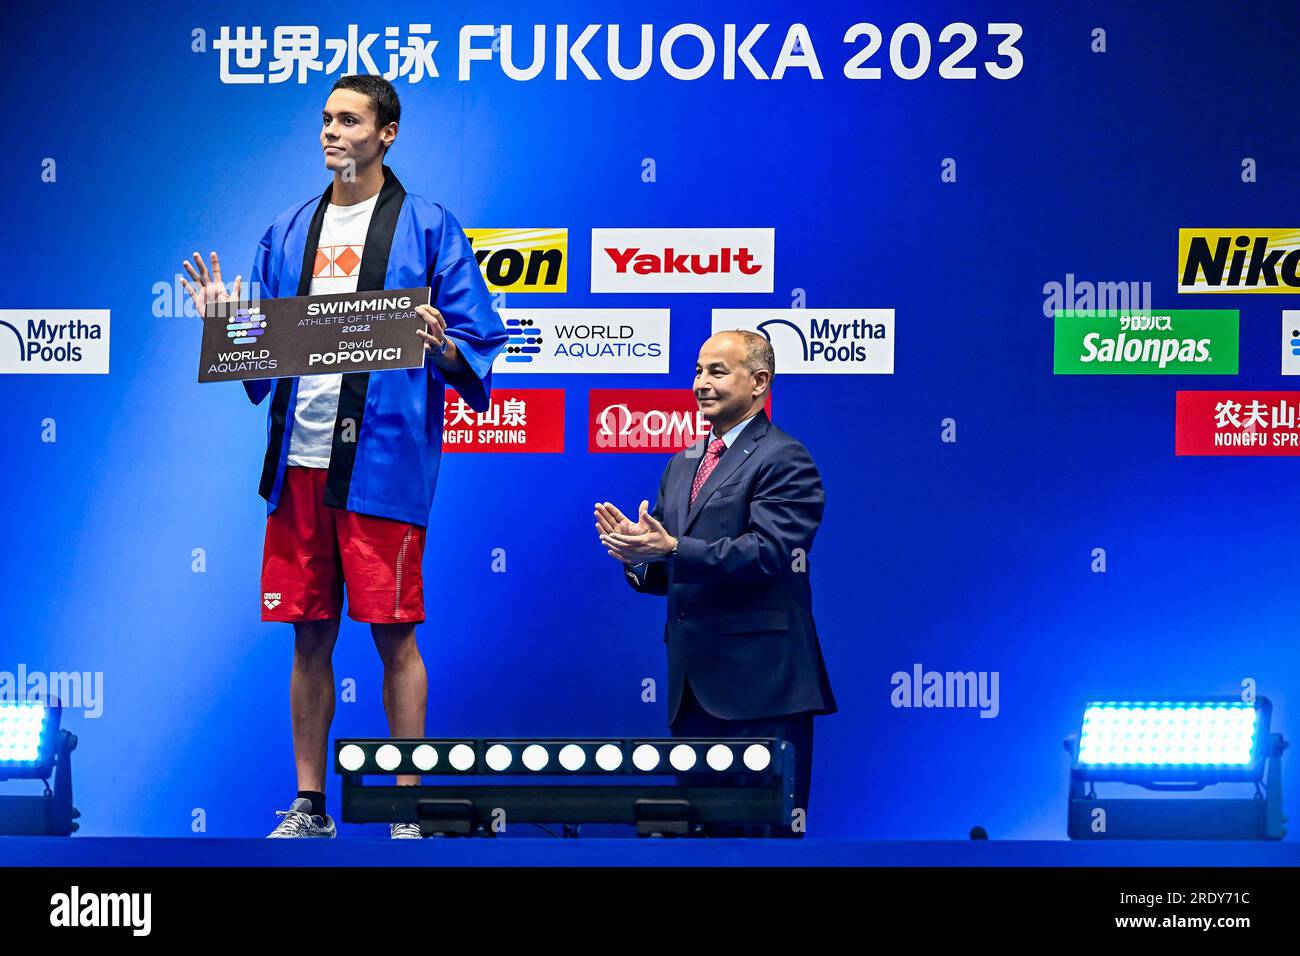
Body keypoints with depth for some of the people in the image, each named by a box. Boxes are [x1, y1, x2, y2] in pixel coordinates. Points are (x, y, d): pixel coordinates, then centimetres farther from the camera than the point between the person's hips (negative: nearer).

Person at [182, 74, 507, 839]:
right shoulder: (288, 233, 16)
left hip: (382, 459, -5)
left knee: (394, 632, -3)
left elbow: (481, 345, -3)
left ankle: (409, 810, 5)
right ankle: (310, 805, 18)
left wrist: (443, 348, -23)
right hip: (299, 458, 5)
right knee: (309, 634, 9)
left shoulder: (428, 228, 1)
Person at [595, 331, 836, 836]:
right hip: (692, 681, 8)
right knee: (700, 824, 11)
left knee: (767, 825, -6)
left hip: (758, 678, -8)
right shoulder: (682, 465, 20)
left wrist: (672, 548, -28)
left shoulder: (784, 460, -6)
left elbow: (767, 552, -20)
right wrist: (638, 548, -5)